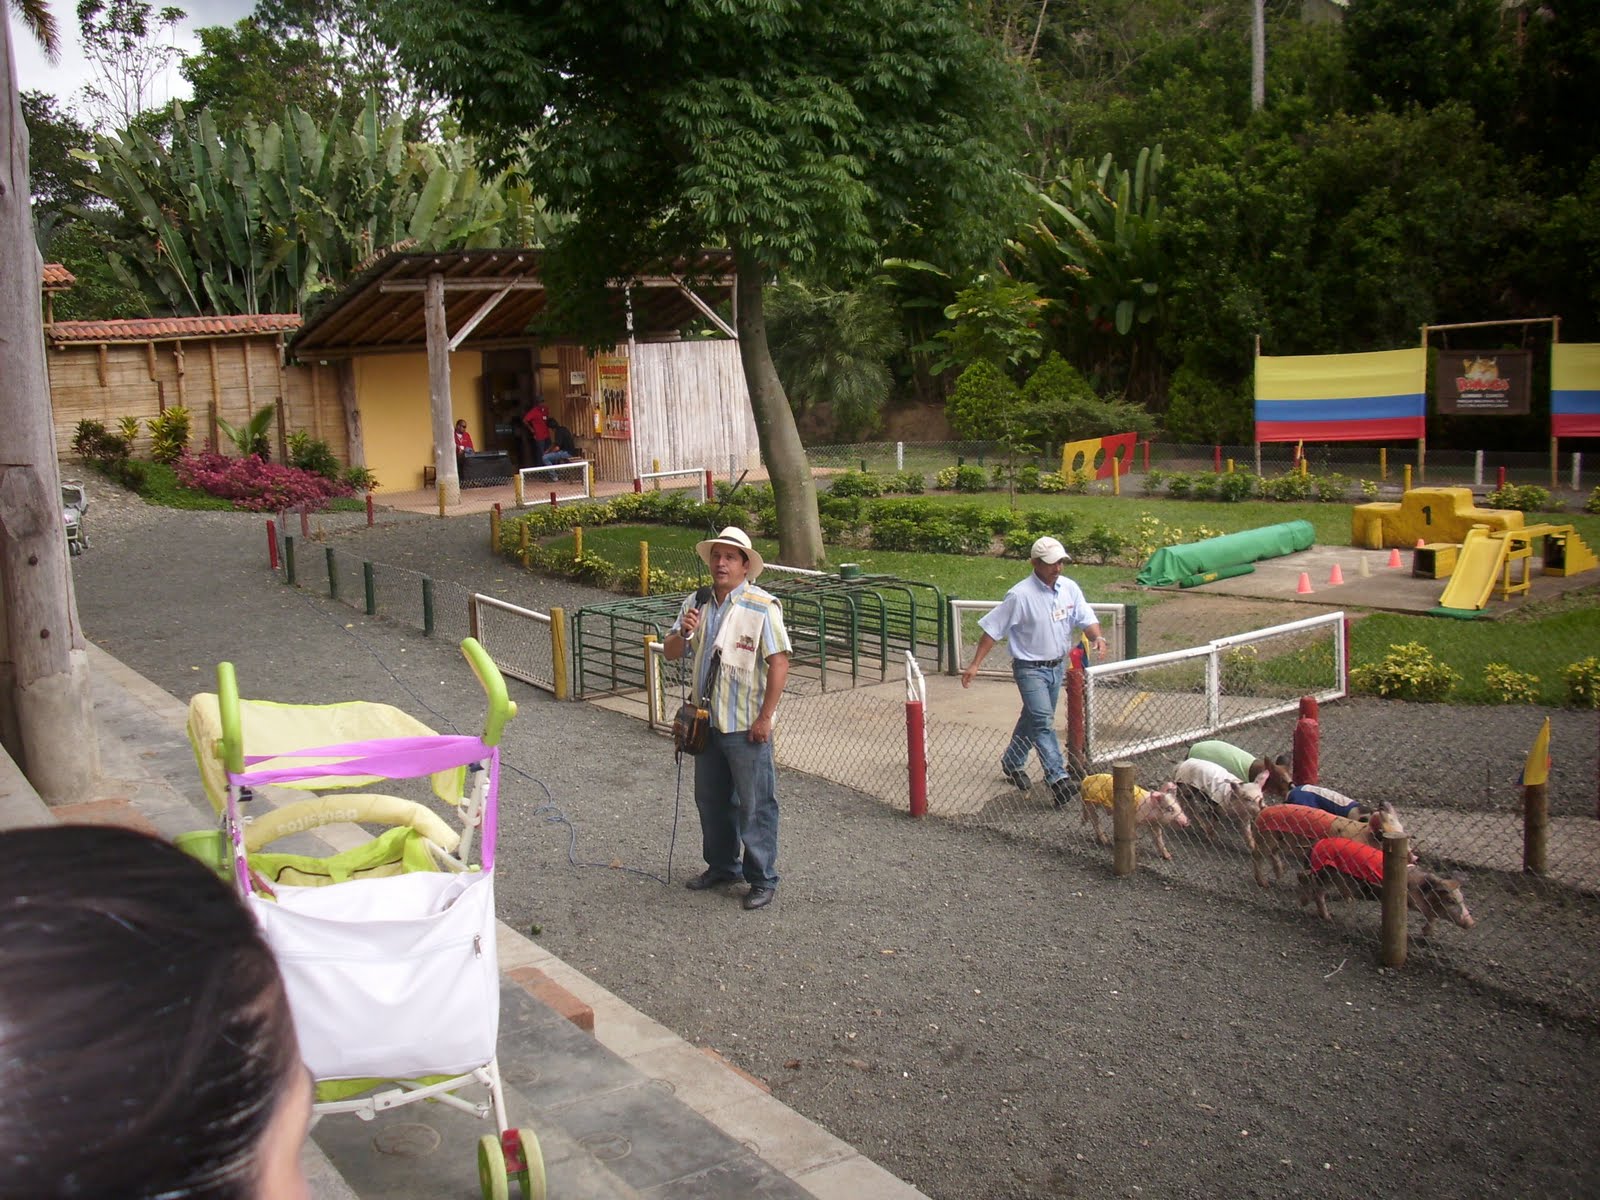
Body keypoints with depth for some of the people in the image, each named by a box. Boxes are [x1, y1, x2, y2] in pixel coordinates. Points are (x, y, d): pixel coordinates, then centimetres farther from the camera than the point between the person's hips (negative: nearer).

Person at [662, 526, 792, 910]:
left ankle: (762, 879, 14)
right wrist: (683, 633, -14)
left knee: (755, 805, 2)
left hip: (746, 725, -6)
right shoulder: (697, 603, 6)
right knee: (710, 799, 18)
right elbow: (671, 652, 9)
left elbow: (779, 662, -16)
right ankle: (721, 865, 36)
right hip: (707, 721, 7)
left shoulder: (762, 606, -13)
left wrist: (765, 717, -17)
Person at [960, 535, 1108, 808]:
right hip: (1030, 669, -6)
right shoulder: (1020, 595, -17)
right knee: (1043, 722, -16)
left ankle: (1012, 763, 39)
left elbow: (1086, 618, 3)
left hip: (1057, 666, 7)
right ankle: (1059, 780, -23)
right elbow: (992, 630, -13)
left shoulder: (1069, 588, 0)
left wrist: (1097, 636, -21)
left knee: (1034, 718, 19)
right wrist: (975, 665, -15)